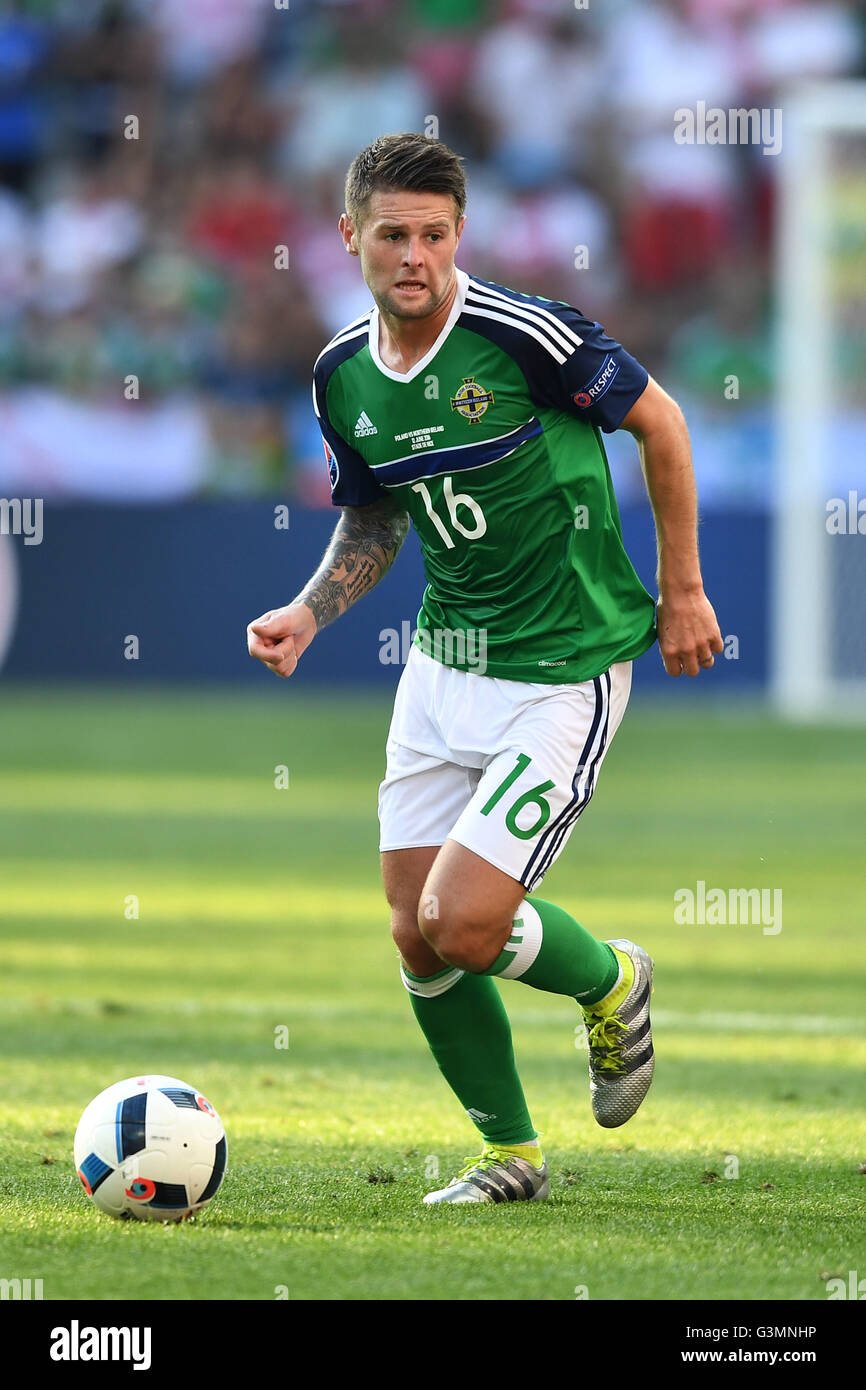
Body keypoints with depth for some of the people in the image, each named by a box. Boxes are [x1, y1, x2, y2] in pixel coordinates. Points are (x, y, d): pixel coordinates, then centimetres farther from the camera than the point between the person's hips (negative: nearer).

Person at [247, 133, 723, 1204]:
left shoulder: (523, 334, -19)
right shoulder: (343, 377, 0)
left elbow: (659, 421, -5)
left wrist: (682, 588, -1)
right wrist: (308, 613, -2)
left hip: (565, 669, -6)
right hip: (445, 664, 6)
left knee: (464, 925, -14)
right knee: (416, 938, 4)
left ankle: (610, 983, 18)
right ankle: (509, 1153, 24)